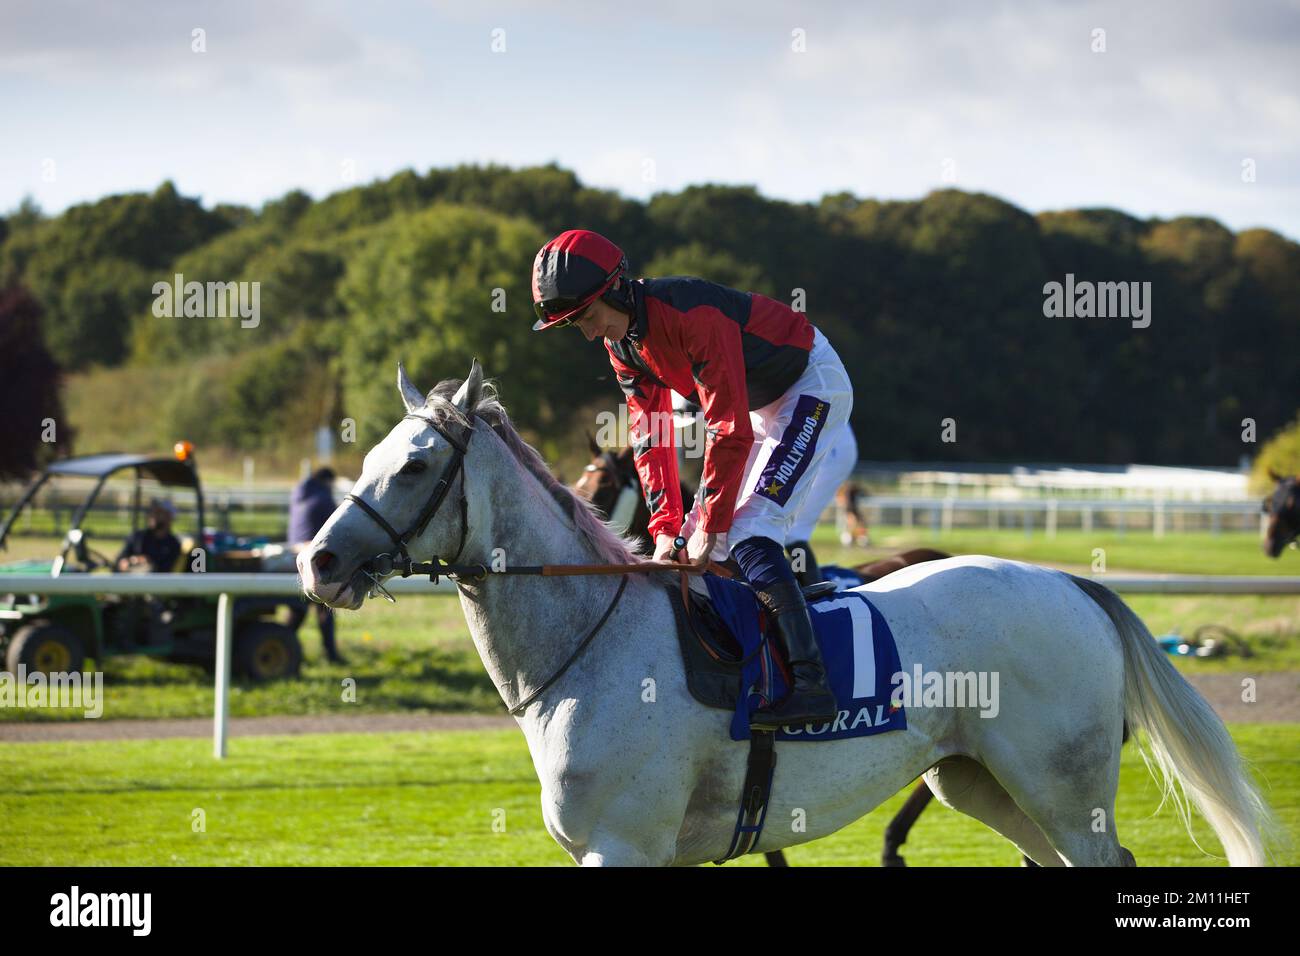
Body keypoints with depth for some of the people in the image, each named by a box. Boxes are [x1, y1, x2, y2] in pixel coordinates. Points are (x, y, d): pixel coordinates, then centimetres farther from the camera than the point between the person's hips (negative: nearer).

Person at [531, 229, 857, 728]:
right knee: (697, 540, 5)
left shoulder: (692, 314, -31)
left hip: (811, 386, -9)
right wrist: (665, 527, -11)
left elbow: (729, 428, -30)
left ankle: (809, 682, -31)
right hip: (761, 403, 9)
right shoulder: (622, 341, -3)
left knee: (747, 537, -23)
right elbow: (651, 436, -1)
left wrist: (711, 525, -27)